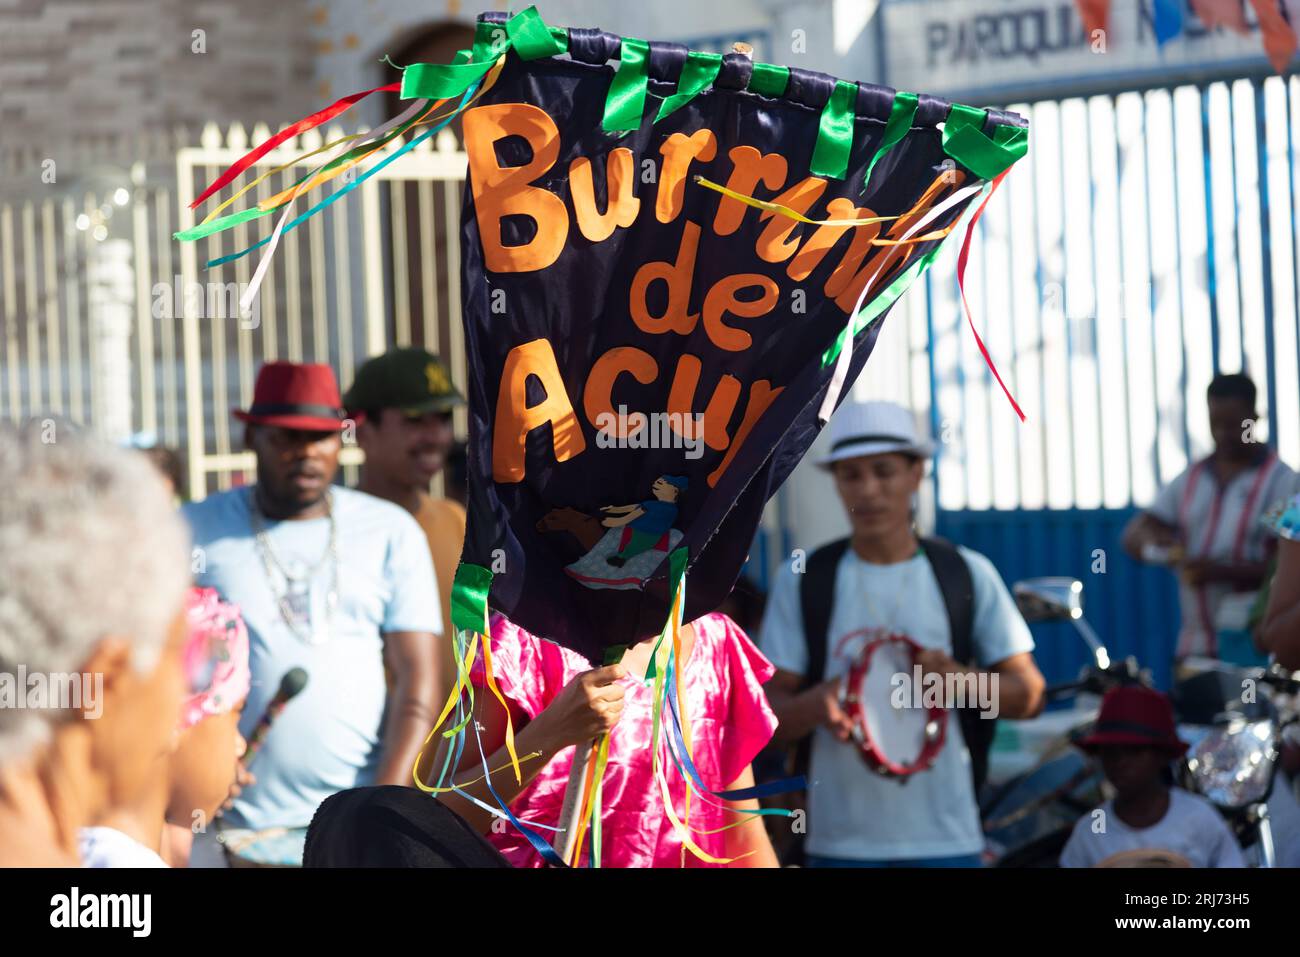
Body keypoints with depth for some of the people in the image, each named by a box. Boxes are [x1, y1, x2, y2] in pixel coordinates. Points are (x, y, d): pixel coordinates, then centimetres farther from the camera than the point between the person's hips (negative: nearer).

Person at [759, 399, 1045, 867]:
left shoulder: (969, 576, 5)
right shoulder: (801, 583, 5)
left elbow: (1028, 695, 6)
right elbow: (767, 713, 3)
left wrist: (957, 678, -14)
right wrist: (816, 704, -20)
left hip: (947, 840, 0)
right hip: (839, 842, 0)